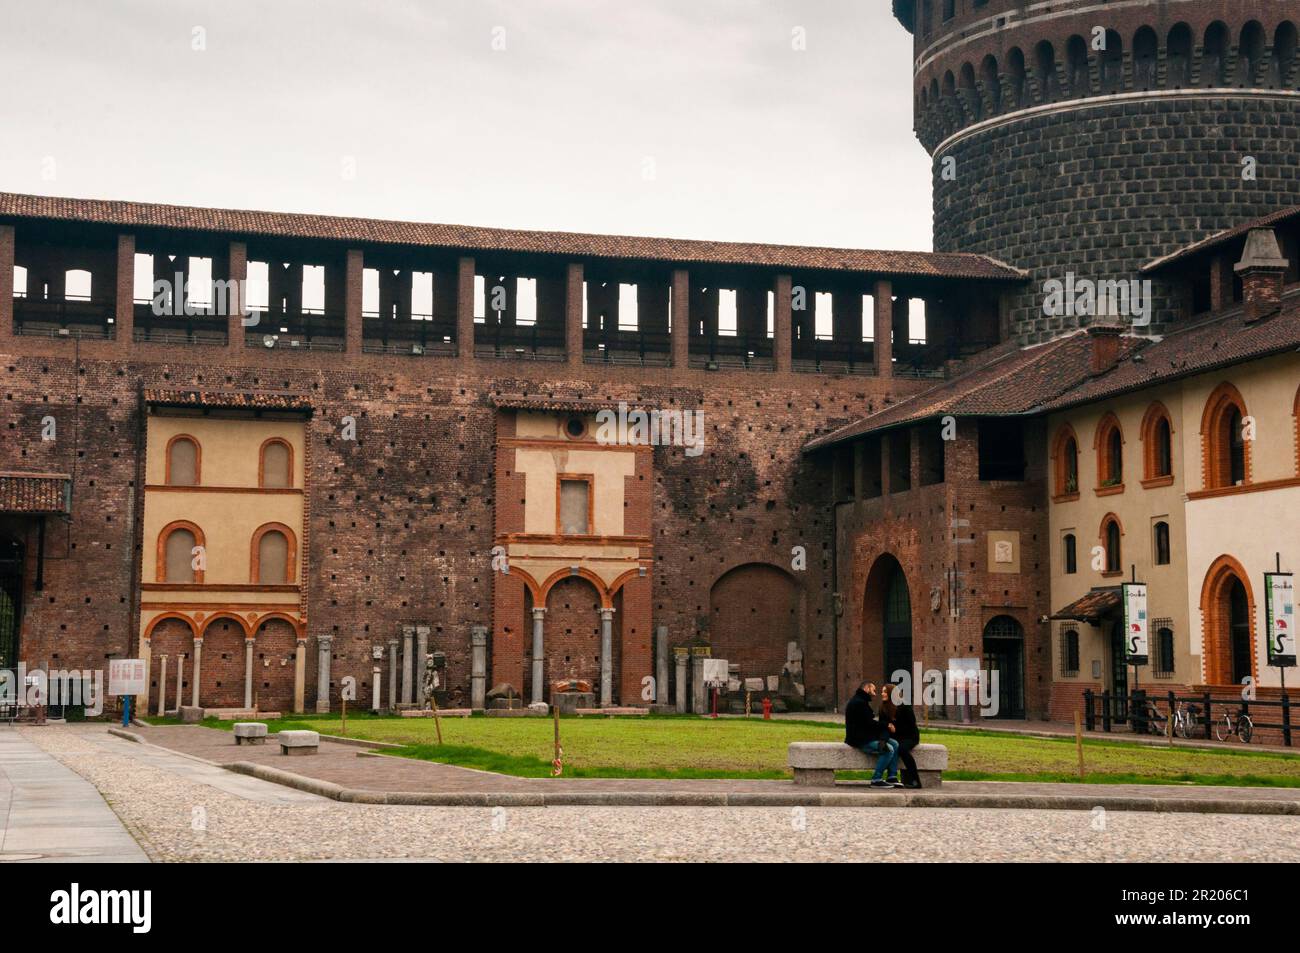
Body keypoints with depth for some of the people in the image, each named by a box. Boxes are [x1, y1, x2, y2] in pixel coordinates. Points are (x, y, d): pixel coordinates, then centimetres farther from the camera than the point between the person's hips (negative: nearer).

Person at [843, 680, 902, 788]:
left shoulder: (861, 702, 19)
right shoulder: (858, 703, -15)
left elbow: (870, 722, 10)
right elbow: (869, 724, -20)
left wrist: (883, 738, -7)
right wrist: (886, 725, -5)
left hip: (867, 737, 11)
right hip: (859, 740, -11)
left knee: (895, 744, 4)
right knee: (888, 749, -22)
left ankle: (892, 777, 0)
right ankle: (876, 780, -17)